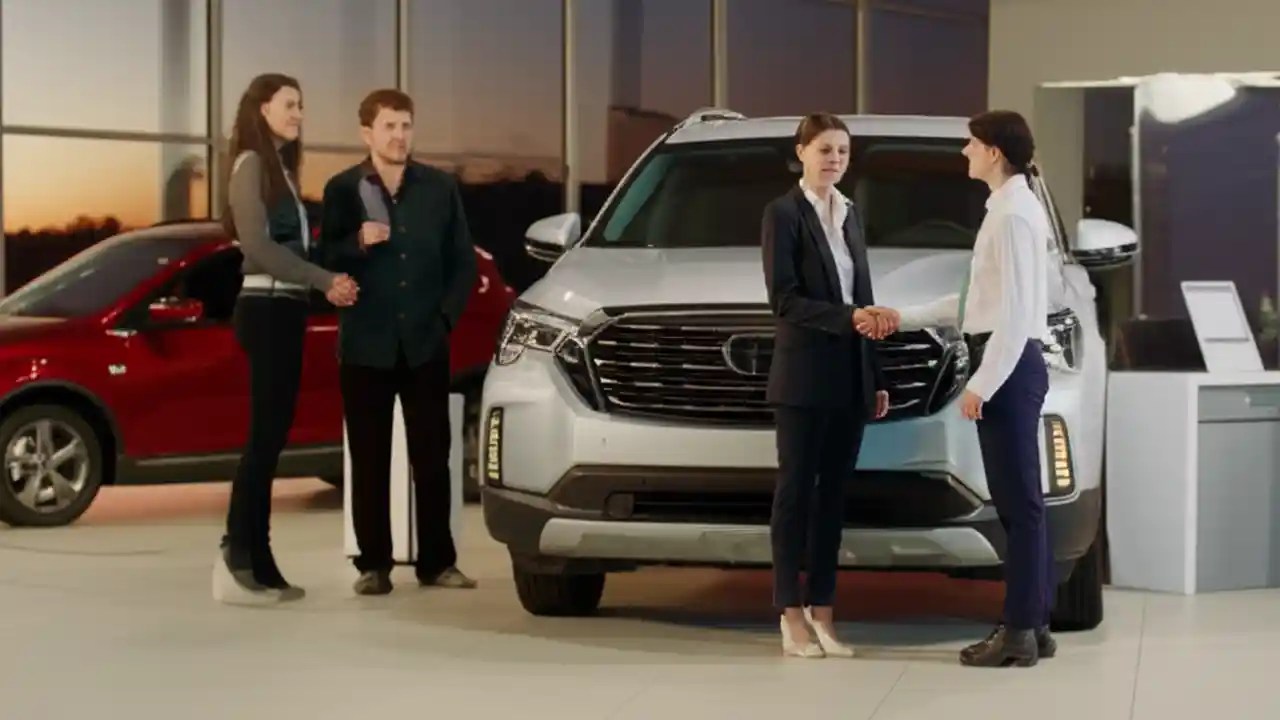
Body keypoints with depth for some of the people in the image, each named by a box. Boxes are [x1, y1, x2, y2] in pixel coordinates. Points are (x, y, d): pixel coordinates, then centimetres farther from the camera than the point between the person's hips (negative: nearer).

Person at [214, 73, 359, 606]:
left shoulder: (281, 167, 20)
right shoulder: (252, 163, -6)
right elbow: (258, 245, -16)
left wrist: (326, 283, -1)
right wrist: (325, 280, -15)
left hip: (285, 309, 9)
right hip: (267, 309, -9)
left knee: (271, 435, 7)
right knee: (265, 434, -12)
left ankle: (259, 563, 8)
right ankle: (235, 560, -13)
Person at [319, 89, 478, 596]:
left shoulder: (440, 188, 7)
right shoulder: (342, 190, 2)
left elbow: (463, 261, 11)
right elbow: (325, 263, -2)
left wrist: (447, 316, 1)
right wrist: (358, 243, -20)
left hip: (425, 344, 1)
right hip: (366, 346, -1)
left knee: (432, 457, 2)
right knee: (369, 461, 1)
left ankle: (437, 561, 8)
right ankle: (373, 564, 6)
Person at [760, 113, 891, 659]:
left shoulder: (850, 214, 15)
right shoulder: (783, 213, -6)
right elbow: (783, 300, -14)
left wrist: (876, 378, 14)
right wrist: (849, 318, -24)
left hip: (849, 378, 6)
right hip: (803, 377, -6)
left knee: (833, 494, 7)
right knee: (796, 491, -1)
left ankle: (822, 612, 12)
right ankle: (791, 615, 3)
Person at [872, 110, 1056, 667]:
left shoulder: (1013, 215, -15)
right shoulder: (1010, 208, 16)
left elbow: (1017, 311, -20)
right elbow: (978, 302, 18)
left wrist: (981, 384, -19)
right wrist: (906, 318, 16)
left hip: (1007, 367, -10)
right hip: (1007, 365, 10)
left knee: (1017, 501, -5)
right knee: (1020, 501, 12)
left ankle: (1018, 633, 0)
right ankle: (1032, 624, 18)